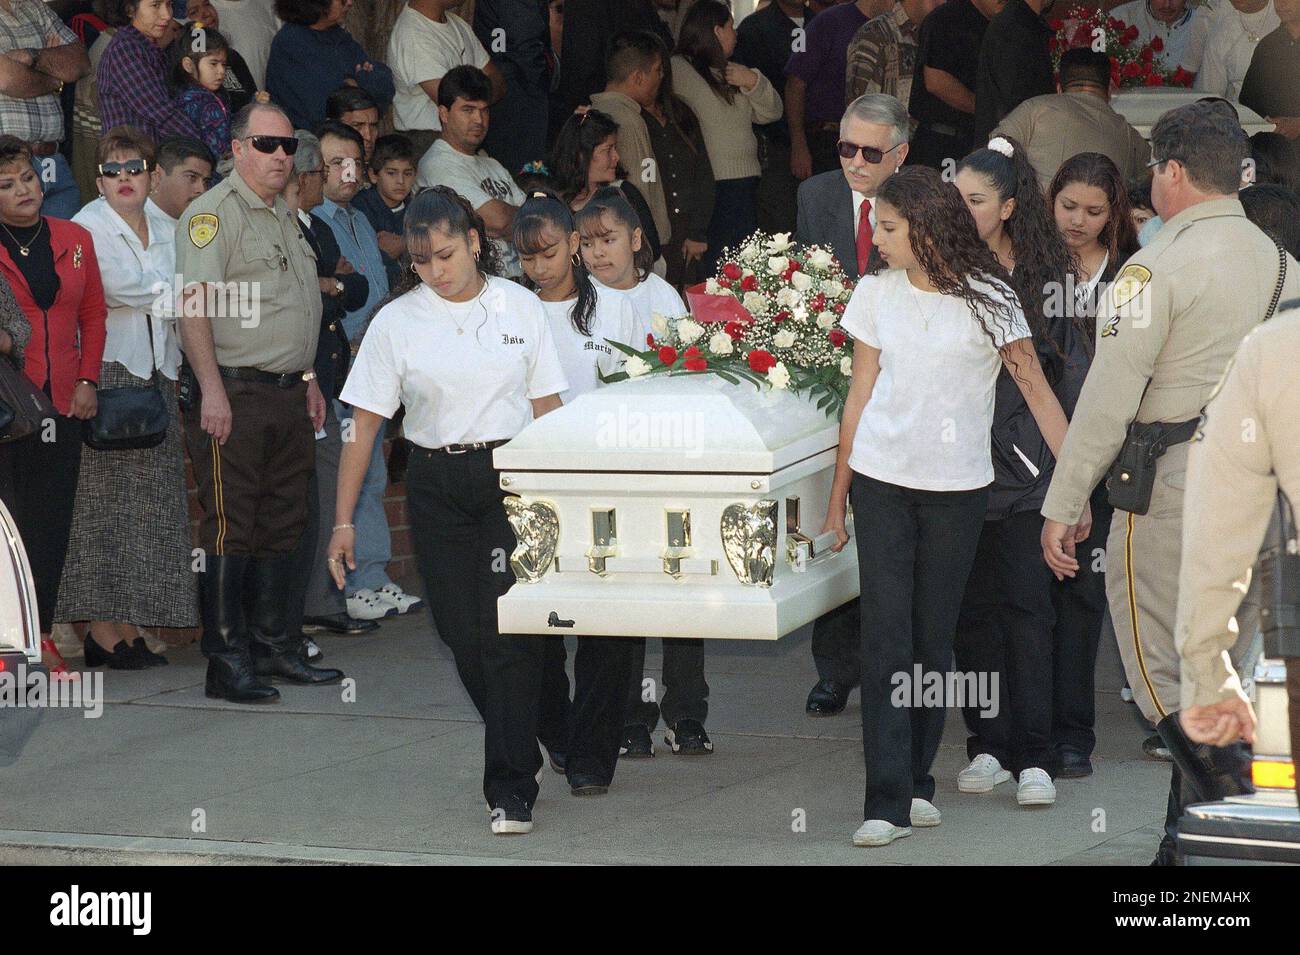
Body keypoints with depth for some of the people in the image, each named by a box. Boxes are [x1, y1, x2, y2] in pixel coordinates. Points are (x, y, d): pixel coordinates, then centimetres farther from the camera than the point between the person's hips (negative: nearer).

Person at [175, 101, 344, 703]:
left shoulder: (284, 217, 19)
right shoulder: (213, 213, -9)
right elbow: (193, 303, -18)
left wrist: (308, 378, 22)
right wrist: (212, 389, -24)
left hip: (287, 394, 9)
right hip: (234, 394, -9)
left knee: (282, 524, 11)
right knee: (230, 528, -7)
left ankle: (270, 645, 19)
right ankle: (227, 661, -5)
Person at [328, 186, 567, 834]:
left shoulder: (520, 308, 2)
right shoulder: (397, 321, 1)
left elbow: (548, 408, 6)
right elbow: (364, 426, 2)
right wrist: (343, 520, -1)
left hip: (511, 476, -2)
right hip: (437, 484, 2)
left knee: (506, 630, -11)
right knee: (462, 634, 3)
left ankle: (511, 789, -7)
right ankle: (523, 745, 27)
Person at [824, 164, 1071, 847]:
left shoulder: (986, 297, -5)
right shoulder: (876, 292, 4)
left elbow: (1038, 392, -4)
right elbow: (860, 395, 9)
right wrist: (837, 498, 10)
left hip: (957, 489, -1)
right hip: (881, 482, 1)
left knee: (934, 638, 5)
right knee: (886, 638, -6)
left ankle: (917, 780, 19)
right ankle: (888, 800, -9)